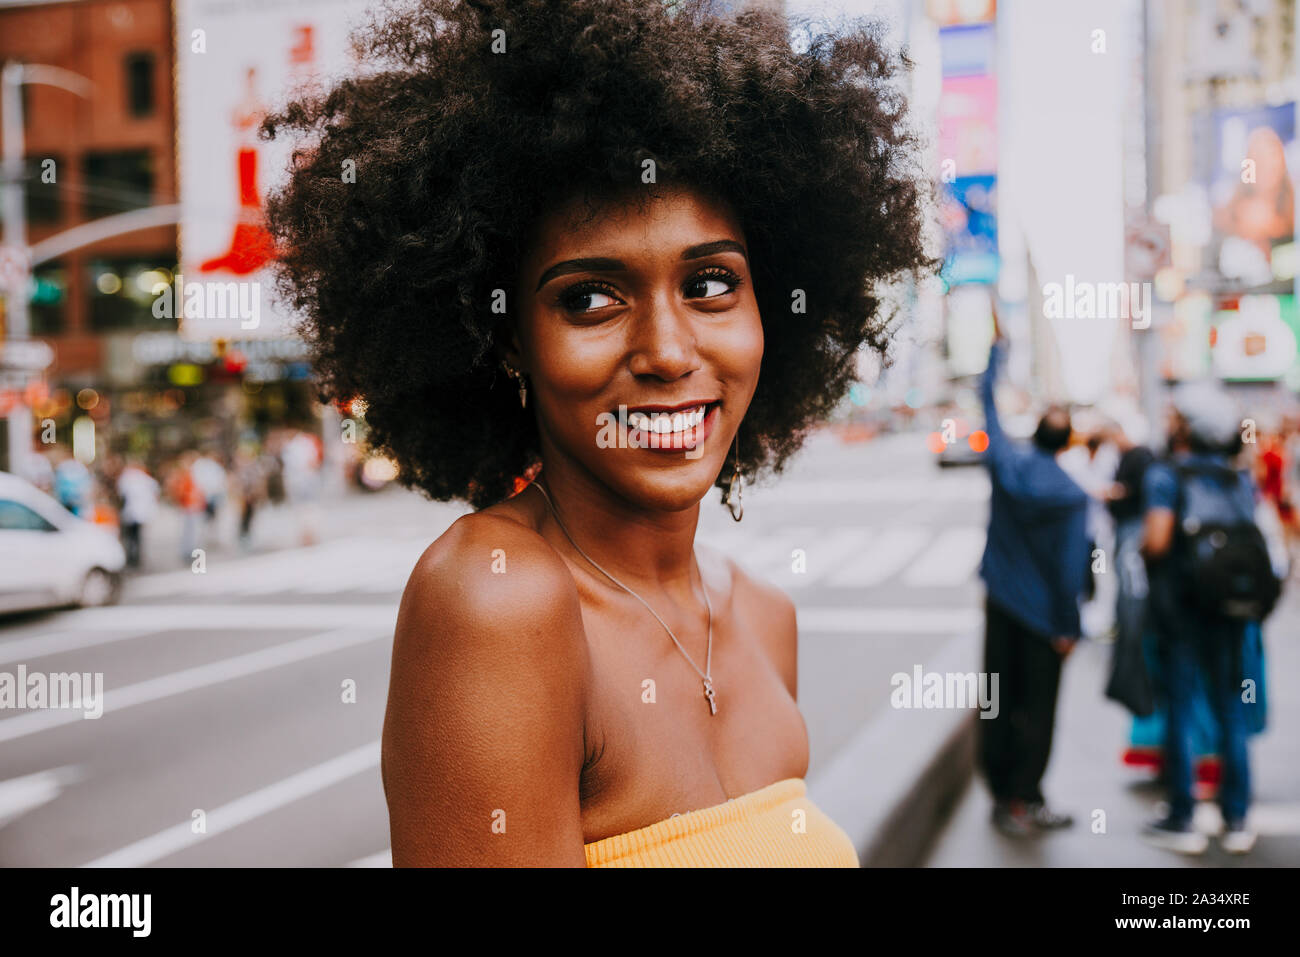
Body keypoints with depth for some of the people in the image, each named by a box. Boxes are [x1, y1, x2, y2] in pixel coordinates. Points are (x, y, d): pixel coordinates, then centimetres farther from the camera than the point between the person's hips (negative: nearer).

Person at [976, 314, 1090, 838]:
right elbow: (1072, 566, -15)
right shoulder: (1072, 496, -16)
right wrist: (1068, 626, -7)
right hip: (1042, 613, -4)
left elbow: (987, 401, 9)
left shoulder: (1005, 464, -6)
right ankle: (1022, 801, 4)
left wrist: (998, 346, 20)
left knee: (1000, 700, 11)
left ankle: (1002, 792, 18)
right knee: (1037, 706, 3)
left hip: (999, 602, 4)